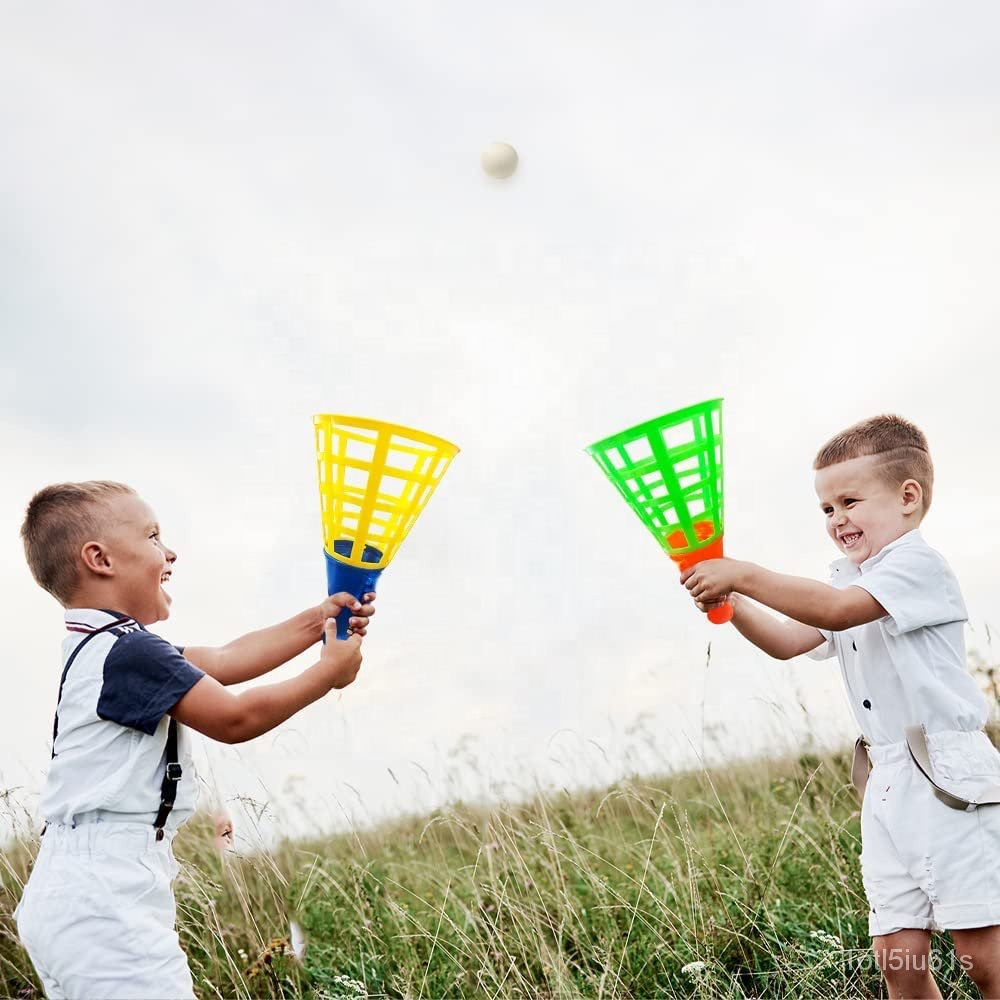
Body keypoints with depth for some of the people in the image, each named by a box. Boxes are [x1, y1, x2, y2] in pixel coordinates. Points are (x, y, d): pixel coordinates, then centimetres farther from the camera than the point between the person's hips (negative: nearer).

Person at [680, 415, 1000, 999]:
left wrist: (742, 574, -23)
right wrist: (731, 603, 2)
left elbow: (836, 610, -24)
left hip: (949, 778, -8)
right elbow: (788, 642, 18)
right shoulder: (848, 581, 19)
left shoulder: (918, 565, -10)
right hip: (889, 782, 8)